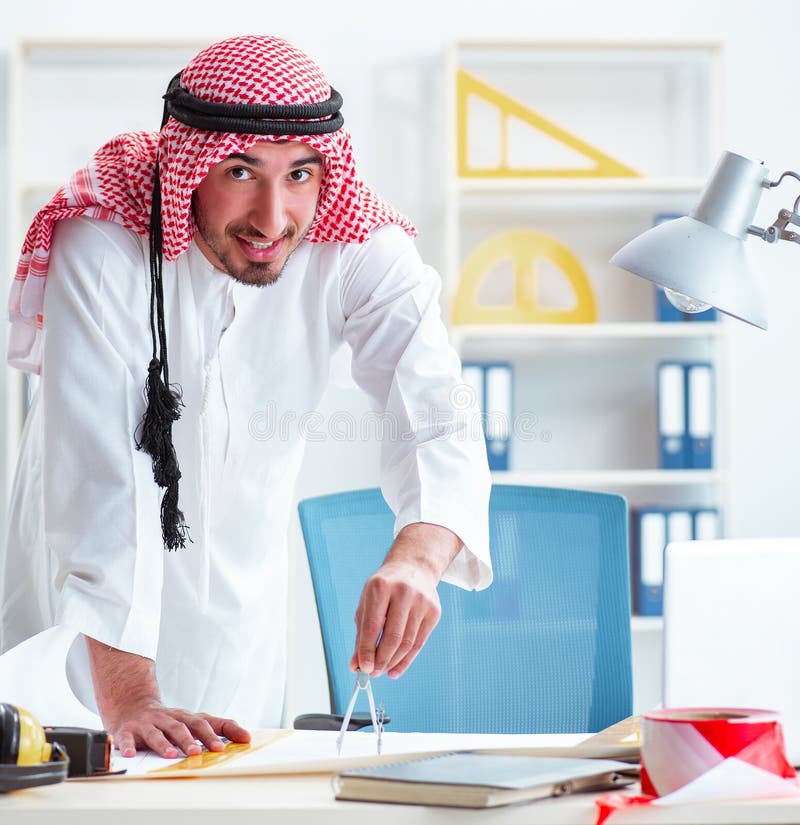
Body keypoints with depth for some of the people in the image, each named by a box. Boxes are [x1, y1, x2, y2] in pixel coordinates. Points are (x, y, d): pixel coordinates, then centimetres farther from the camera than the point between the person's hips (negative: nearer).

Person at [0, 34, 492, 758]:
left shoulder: (365, 256, -22)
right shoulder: (102, 249, -30)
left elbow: (438, 426, -32)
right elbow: (98, 477, -36)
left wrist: (418, 558, -55)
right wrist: (128, 700, -43)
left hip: (242, 587, 2)